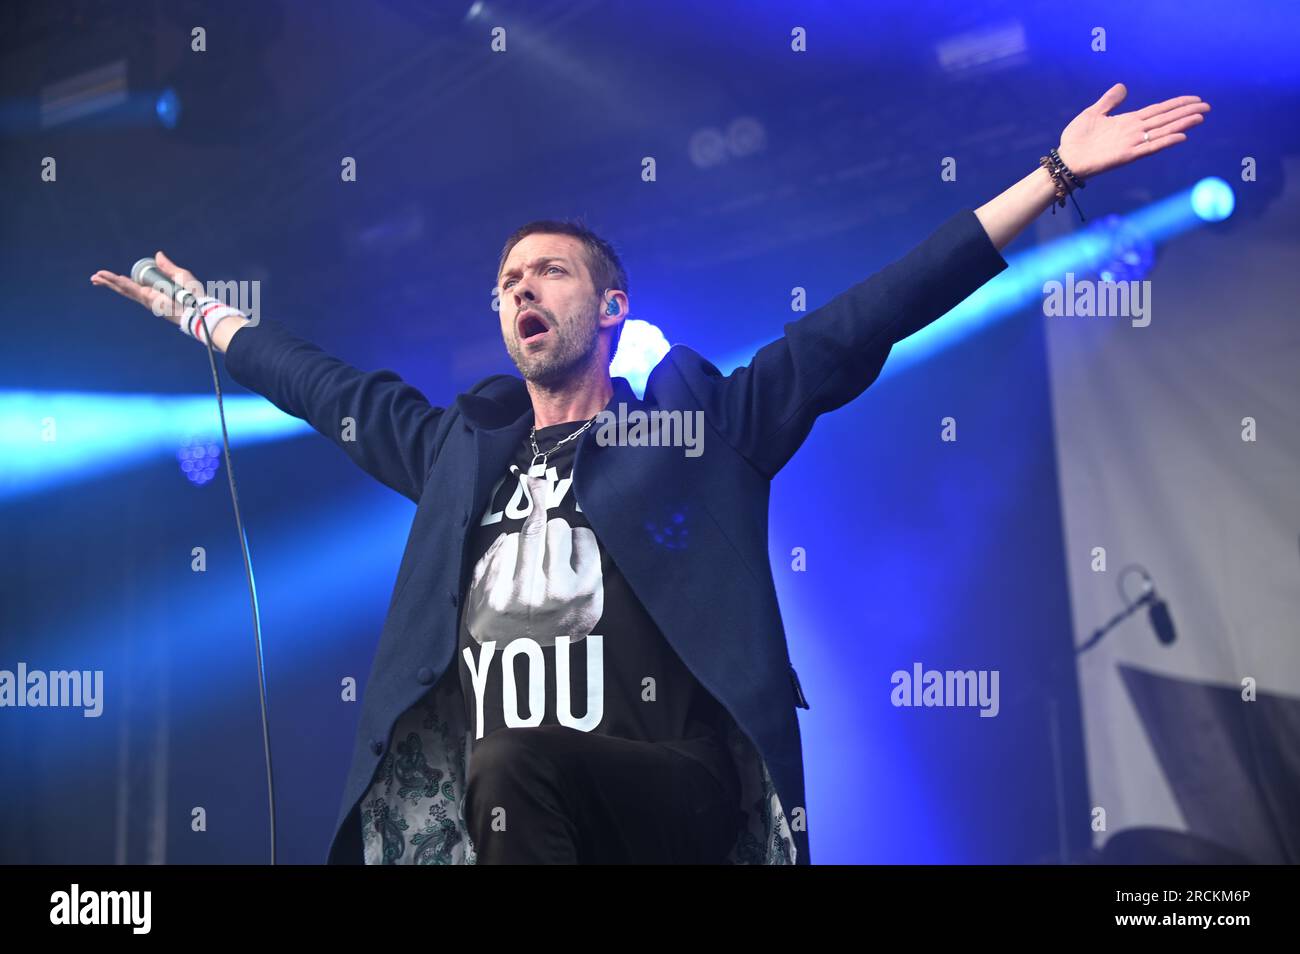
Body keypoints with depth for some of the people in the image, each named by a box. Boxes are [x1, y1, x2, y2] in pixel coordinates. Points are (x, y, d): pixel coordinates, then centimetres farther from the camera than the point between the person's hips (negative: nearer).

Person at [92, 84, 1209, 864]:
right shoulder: (462, 449, 24)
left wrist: (1052, 177, 4)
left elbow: (862, 321, 7)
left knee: (511, 765, -35)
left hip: (675, 797, -5)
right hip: (497, 822, 5)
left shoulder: (701, 421, 12)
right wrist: (202, 316, 49)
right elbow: (334, 389, 39)